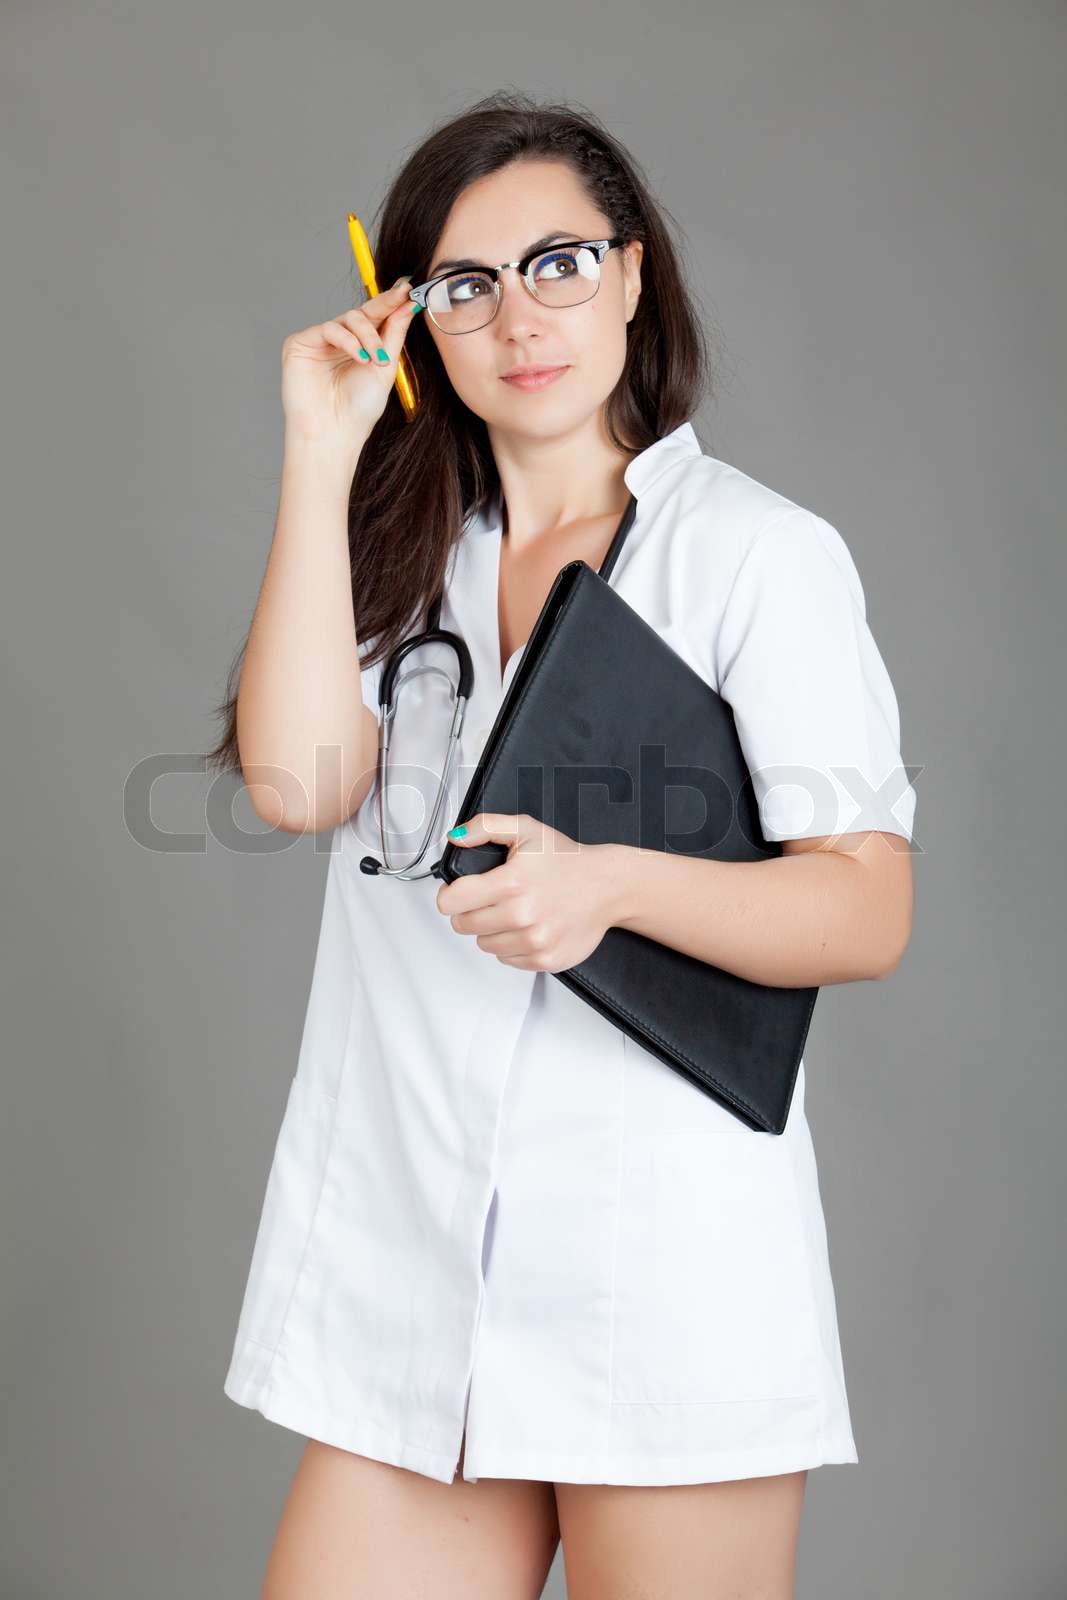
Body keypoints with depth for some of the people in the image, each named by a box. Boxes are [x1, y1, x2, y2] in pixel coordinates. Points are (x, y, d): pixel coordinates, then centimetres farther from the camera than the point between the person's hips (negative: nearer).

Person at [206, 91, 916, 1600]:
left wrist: (612, 883, -23)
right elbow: (296, 779, -6)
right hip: (404, 1272, 4)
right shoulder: (405, 555, 13)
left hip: (667, 1272, -3)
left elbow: (869, 913, -6)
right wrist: (324, 455, -3)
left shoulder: (763, 553, -1)